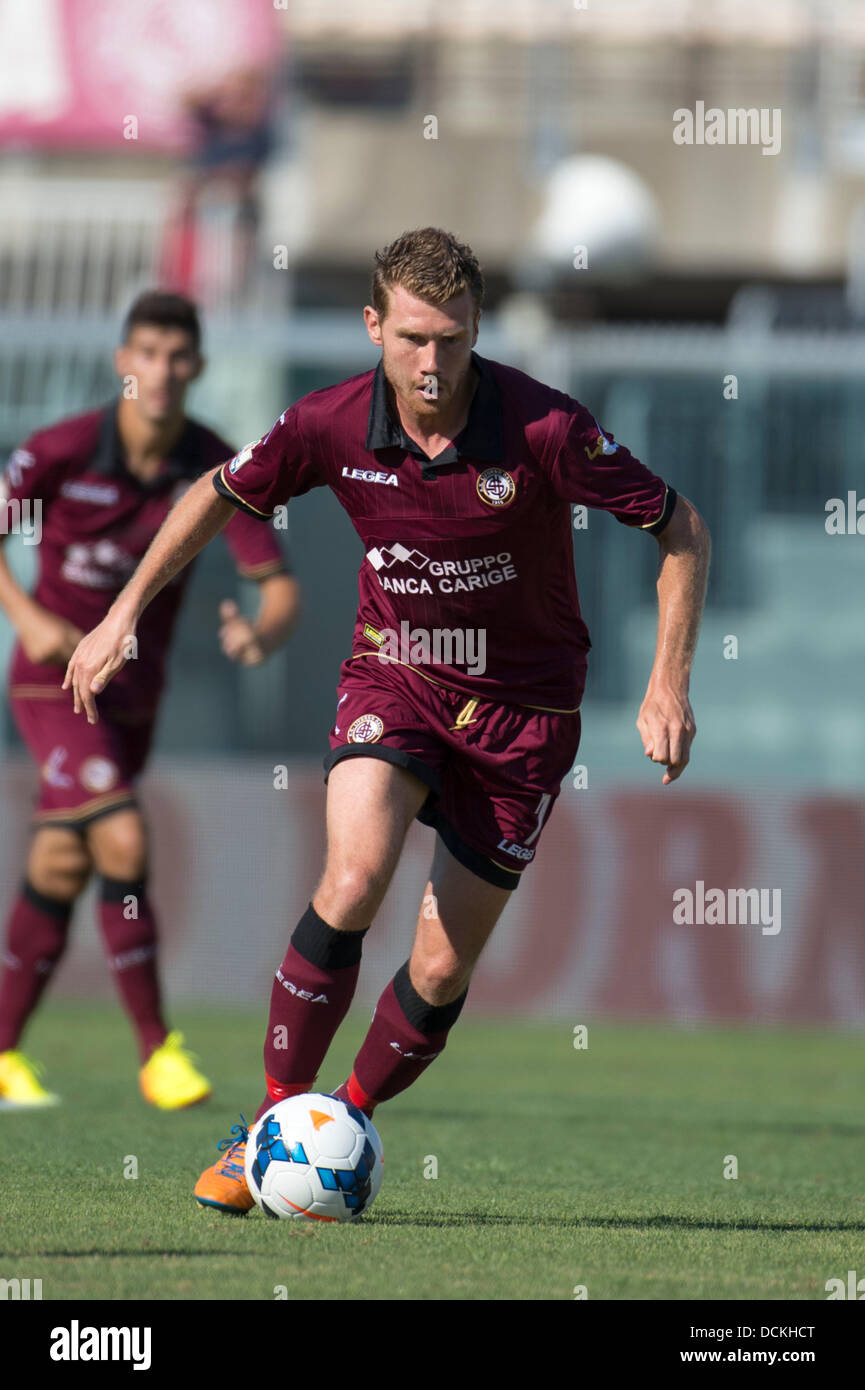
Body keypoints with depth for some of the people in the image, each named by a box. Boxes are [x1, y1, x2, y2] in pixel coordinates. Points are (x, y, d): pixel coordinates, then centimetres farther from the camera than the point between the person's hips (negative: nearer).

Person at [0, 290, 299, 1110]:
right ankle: (156, 1051, -14)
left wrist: (261, 635, -31)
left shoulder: (216, 470, -10)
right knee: (122, 841, -21)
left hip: (133, 695, 4)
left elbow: (279, 586, -9)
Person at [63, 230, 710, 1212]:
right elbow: (219, 497, 6)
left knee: (444, 967, -1)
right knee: (352, 881, -26)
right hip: (392, 675, 1)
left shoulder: (544, 429, -23)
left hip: (521, 700, -1)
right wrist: (124, 614, 7)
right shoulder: (332, 425, -14)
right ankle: (272, 1123, -12)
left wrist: (669, 683, -16)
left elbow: (679, 528, -11)